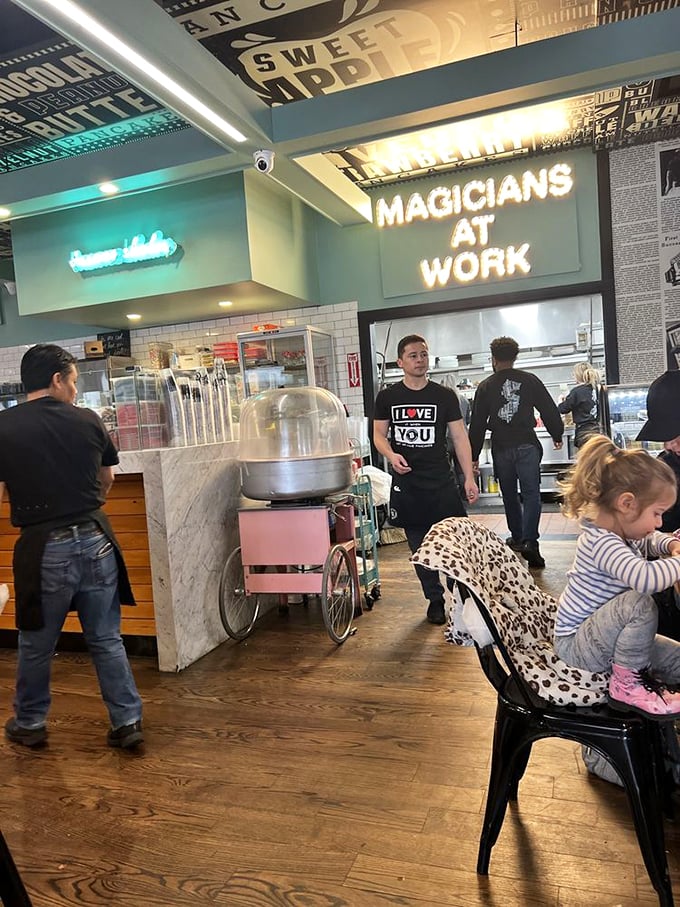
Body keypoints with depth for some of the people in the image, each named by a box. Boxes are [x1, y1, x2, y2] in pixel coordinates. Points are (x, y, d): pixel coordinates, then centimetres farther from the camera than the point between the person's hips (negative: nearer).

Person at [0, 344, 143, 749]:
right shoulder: (88, 420, -1)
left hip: (44, 549, -1)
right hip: (95, 541, 2)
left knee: (36, 645, 18)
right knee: (107, 639, 14)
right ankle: (128, 721, 20)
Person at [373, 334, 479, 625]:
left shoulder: (444, 396, 3)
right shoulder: (387, 397, 5)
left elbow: (459, 437, 3)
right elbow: (379, 434, 9)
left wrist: (469, 478, -3)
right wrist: (391, 455, -13)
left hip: (441, 481, -1)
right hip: (405, 483, 1)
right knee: (420, 547, 9)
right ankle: (435, 599, 23)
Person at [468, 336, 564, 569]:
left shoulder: (486, 387, 3)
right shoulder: (530, 380, 3)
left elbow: (477, 424, 2)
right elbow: (549, 410, 5)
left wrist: (474, 455, 8)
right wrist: (557, 435, 20)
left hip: (501, 449, 1)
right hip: (527, 445, -1)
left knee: (510, 495, 16)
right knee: (531, 493, -3)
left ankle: (517, 537, 27)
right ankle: (529, 541, -17)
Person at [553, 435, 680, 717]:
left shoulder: (623, 531, -1)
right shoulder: (601, 542, -31)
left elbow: (651, 540, 22)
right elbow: (644, 577, -50)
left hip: (598, 635, 9)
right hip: (576, 644, -9)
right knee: (640, 603, -33)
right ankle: (626, 685, -15)